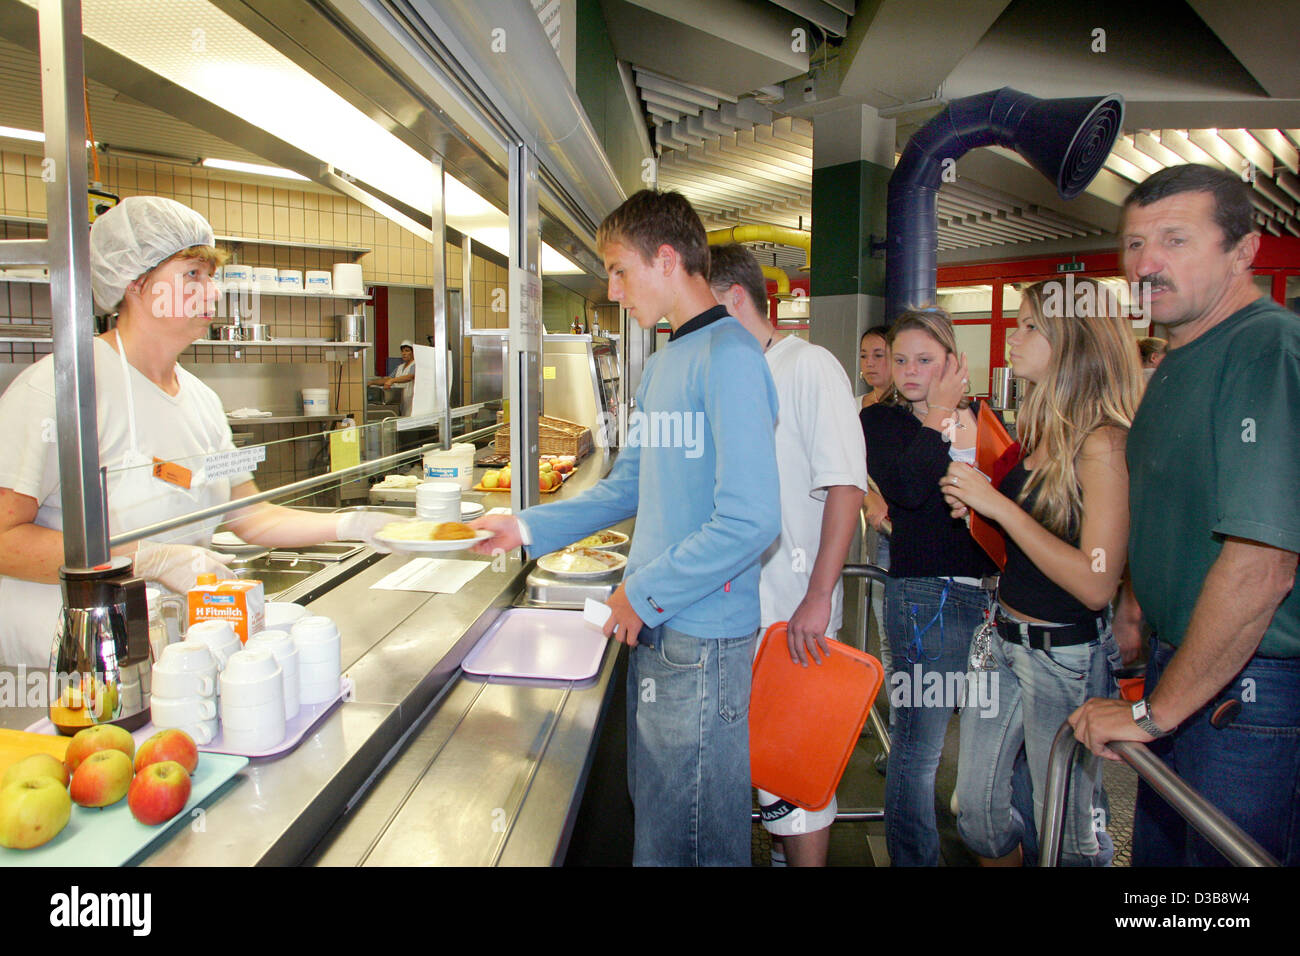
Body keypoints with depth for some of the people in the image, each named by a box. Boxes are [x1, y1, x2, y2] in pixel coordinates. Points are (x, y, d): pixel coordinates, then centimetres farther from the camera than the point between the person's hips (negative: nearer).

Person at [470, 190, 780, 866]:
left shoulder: (729, 355, -17)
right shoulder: (661, 364, 13)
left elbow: (751, 519, -24)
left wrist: (647, 593, -15)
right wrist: (530, 527, 11)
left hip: (702, 639, -9)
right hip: (656, 628, 9)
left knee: (685, 841, 6)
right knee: (653, 805, 23)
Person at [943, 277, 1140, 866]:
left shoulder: (1103, 443, -18)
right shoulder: (1037, 429, 7)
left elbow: (1096, 584, -25)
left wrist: (999, 505, -23)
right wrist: (972, 501, -1)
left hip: (1066, 657, -7)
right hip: (1004, 640, 8)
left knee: (1065, 834, 11)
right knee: (975, 807, 16)